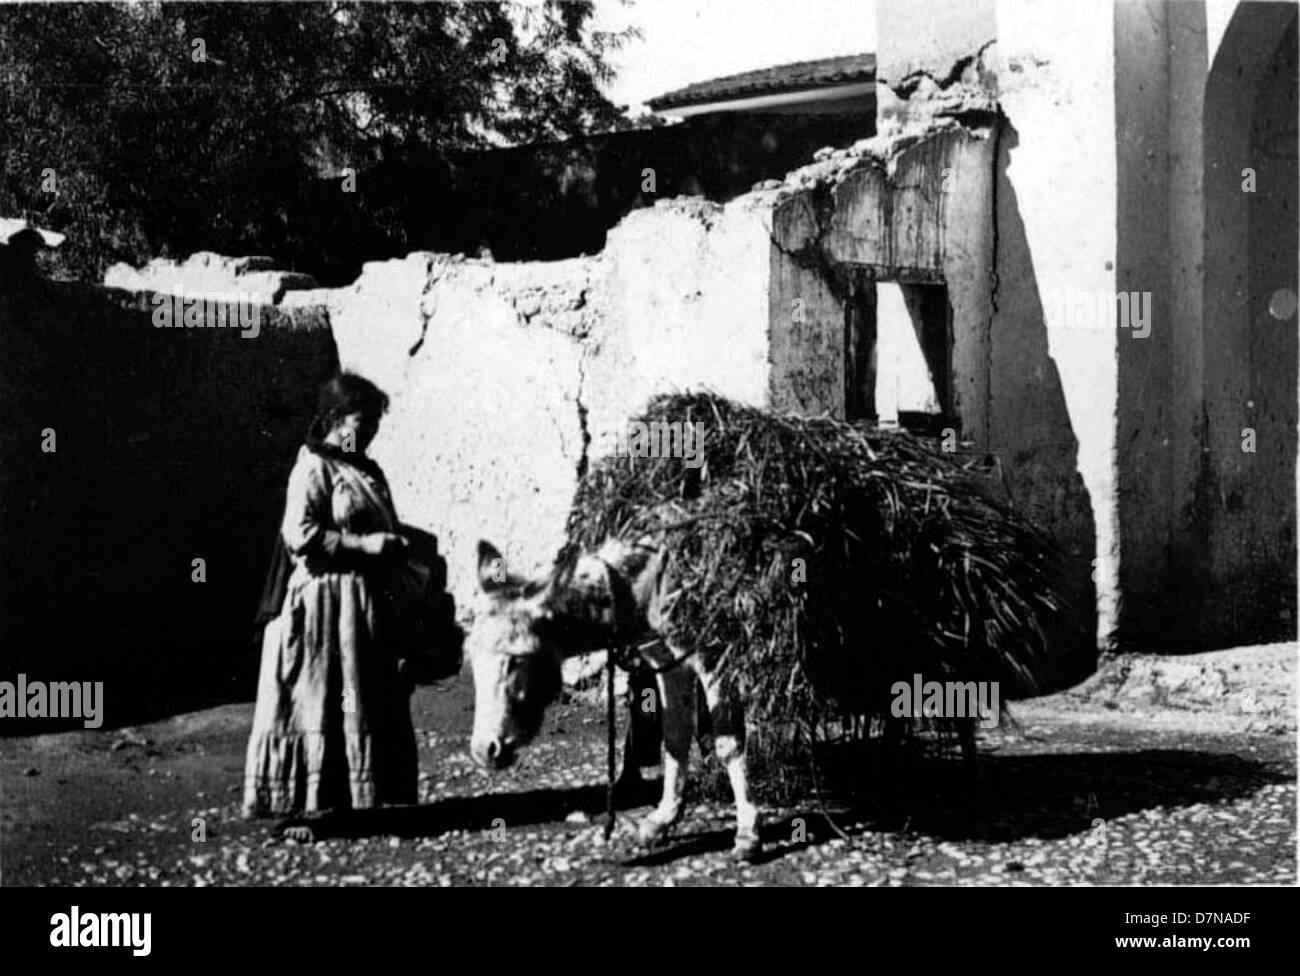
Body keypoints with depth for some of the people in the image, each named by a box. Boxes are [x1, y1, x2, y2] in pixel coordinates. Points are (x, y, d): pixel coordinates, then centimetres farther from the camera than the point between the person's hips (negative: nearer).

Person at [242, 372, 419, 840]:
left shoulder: (367, 471, 17)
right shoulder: (312, 469, -10)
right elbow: (299, 535, -19)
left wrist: (396, 549, 7)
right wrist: (362, 544, -19)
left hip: (372, 603, 9)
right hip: (328, 602, -9)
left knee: (378, 707, 9)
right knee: (319, 706, -5)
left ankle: (361, 797, 17)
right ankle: (304, 808, 0)